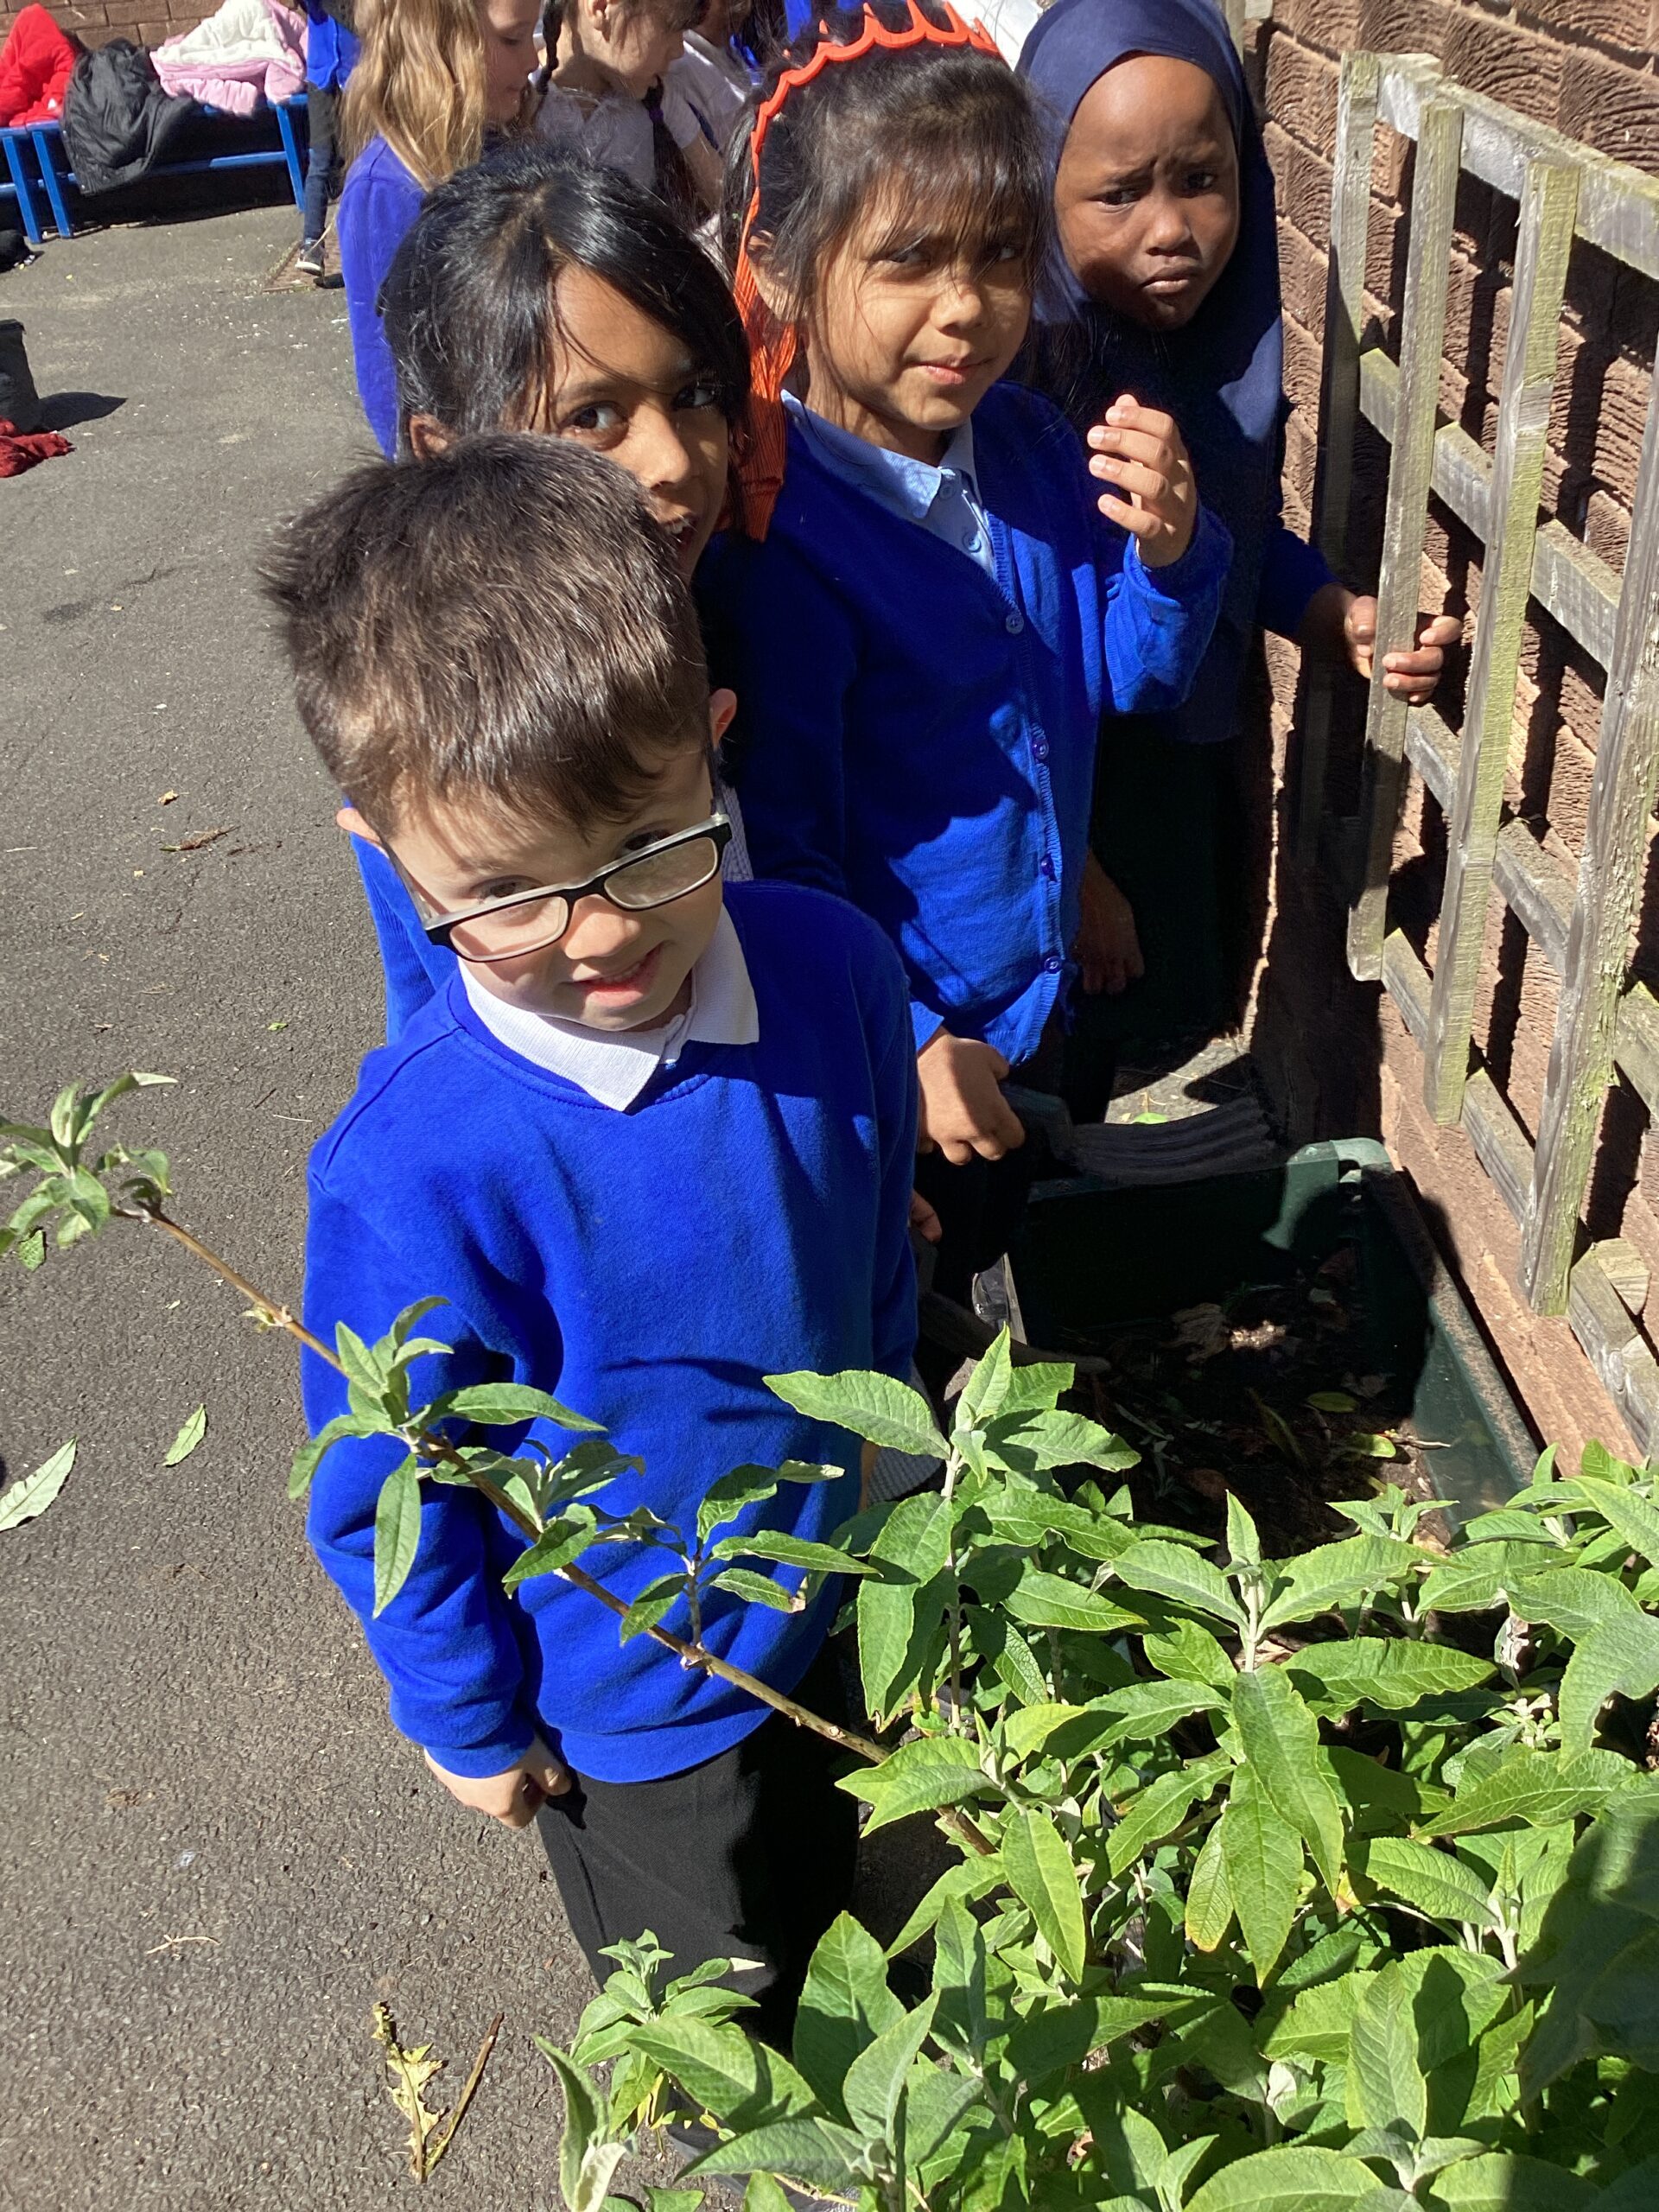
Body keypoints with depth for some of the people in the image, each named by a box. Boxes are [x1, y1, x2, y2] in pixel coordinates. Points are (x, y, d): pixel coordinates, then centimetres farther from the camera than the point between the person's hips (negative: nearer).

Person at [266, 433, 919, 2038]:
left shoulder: (834, 969, -21)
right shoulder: (419, 1168, -36)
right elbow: (381, 1494, -19)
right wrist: (470, 1722, -6)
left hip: (839, 1609, 5)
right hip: (631, 1701, -4)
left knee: (836, 1911, 33)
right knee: (724, 2023, 24)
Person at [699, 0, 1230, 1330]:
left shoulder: (1028, 445, -6)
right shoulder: (775, 535, -27)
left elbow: (1131, 674, 5)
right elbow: (775, 847, -23)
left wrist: (1167, 549, -16)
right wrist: (905, 1042, -23)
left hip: (1028, 1005, 7)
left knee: (977, 1269, 30)